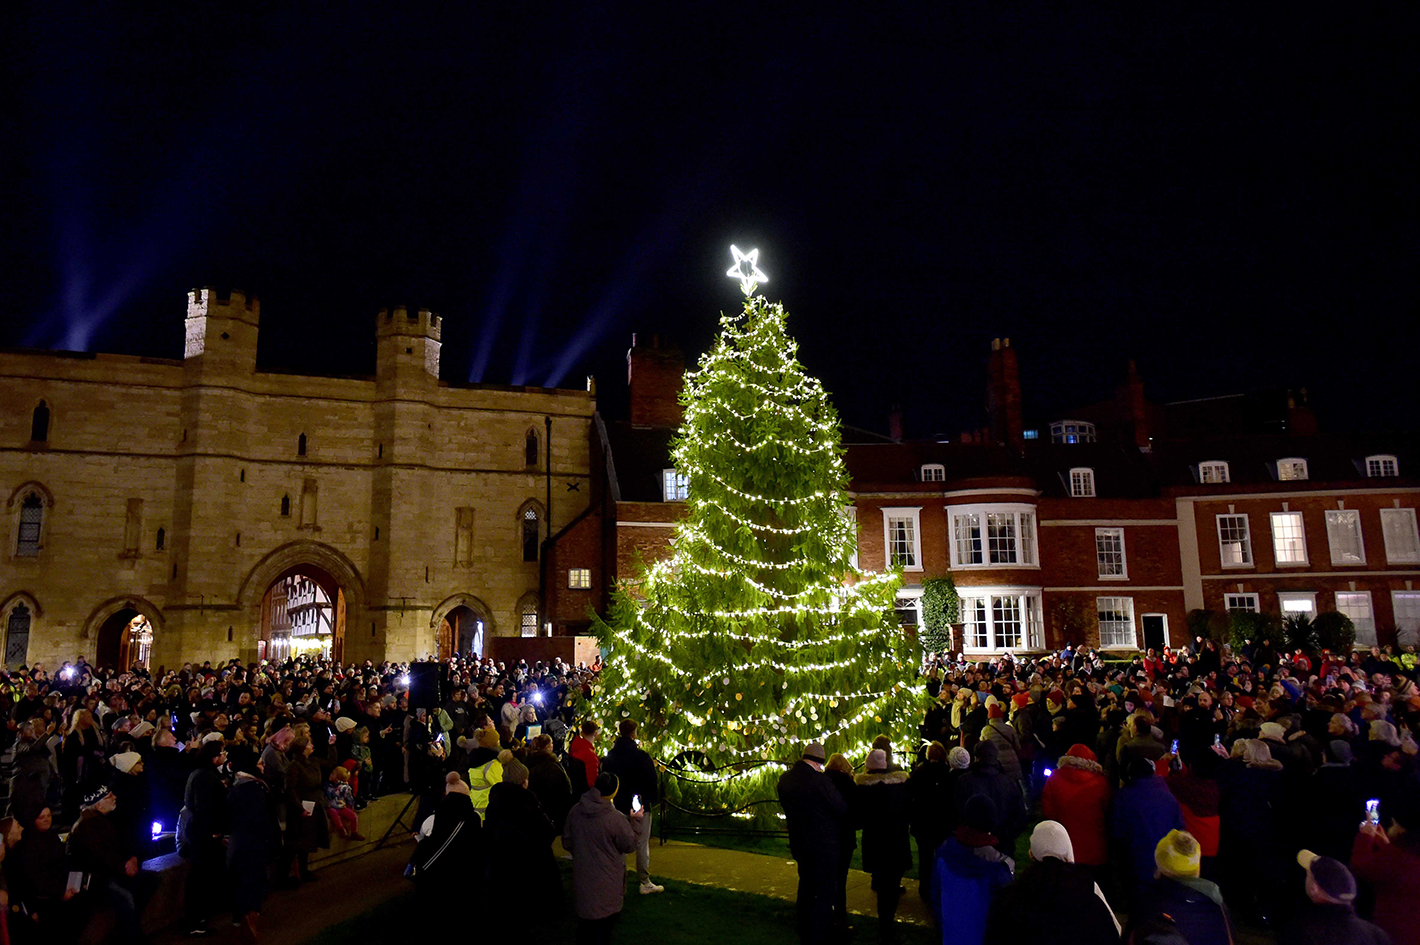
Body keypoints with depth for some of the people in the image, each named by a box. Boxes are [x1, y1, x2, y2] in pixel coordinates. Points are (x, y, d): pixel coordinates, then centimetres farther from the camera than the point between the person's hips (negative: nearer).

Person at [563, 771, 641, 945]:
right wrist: (633, 820, 0)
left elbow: (567, 842, 5)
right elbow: (630, 845, -11)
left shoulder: (575, 811, -8)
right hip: (607, 882, -5)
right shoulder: (616, 818, -26)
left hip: (582, 877, 5)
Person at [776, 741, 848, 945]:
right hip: (824, 845, -7)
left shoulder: (785, 779, -5)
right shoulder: (820, 780, -25)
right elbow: (842, 809, -17)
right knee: (824, 893, 6)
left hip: (798, 842, 7)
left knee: (806, 887, 24)